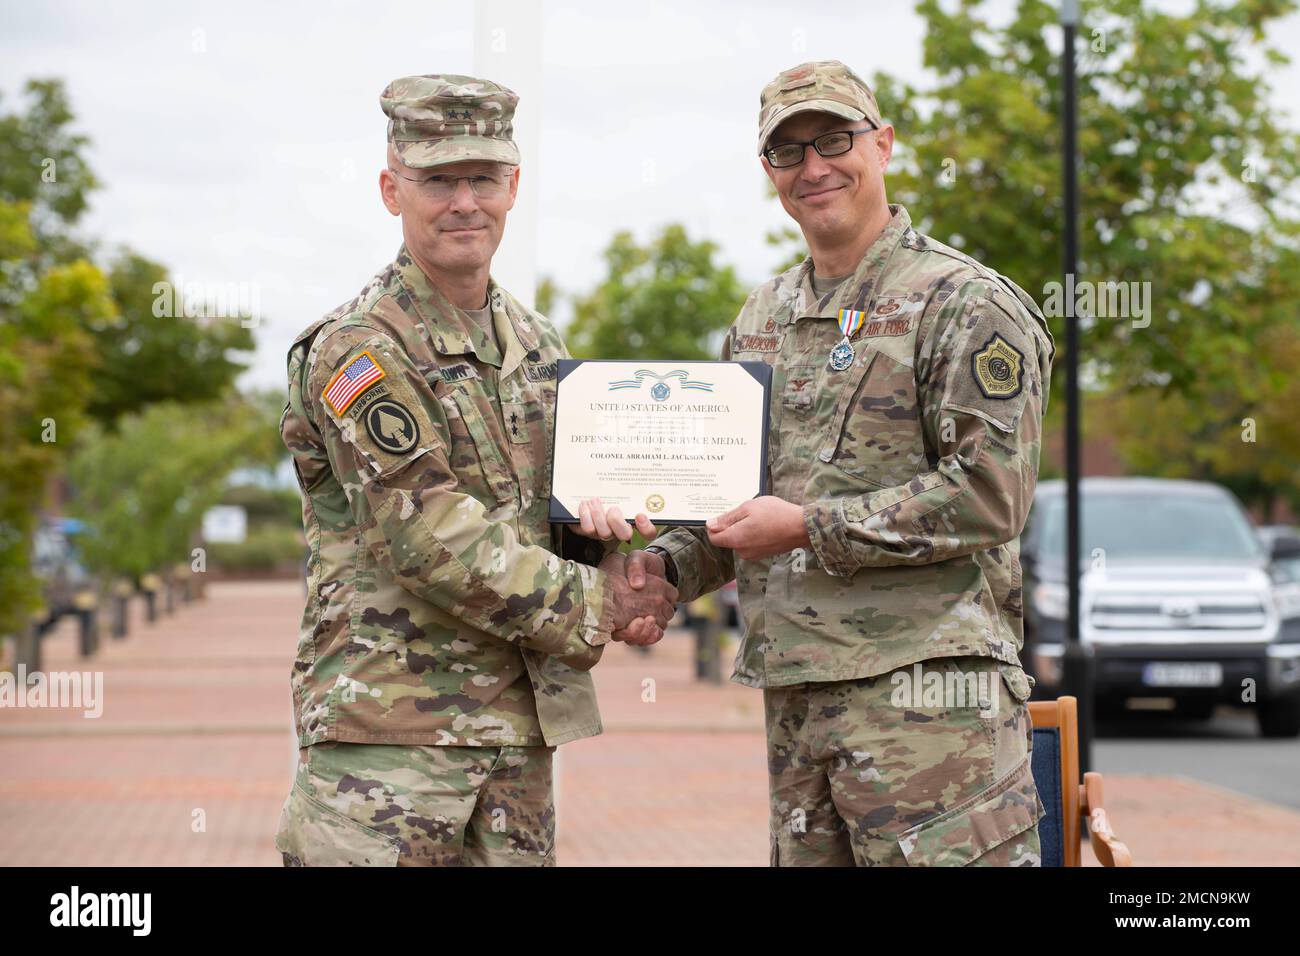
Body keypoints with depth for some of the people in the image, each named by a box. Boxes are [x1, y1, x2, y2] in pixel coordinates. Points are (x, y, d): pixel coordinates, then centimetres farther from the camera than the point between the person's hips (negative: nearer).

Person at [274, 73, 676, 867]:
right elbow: (432, 540, -16)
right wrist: (596, 611, -11)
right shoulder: (357, 352, -9)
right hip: (386, 722, -7)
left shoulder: (538, 347, 15)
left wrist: (629, 583, -2)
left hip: (521, 721, 7)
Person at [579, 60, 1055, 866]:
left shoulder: (969, 305, -4)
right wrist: (661, 568, 4)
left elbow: (989, 496, -13)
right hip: (793, 695, 7)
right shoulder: (762, 321, 19)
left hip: (927, 687, -7)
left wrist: (811, 527, -14)